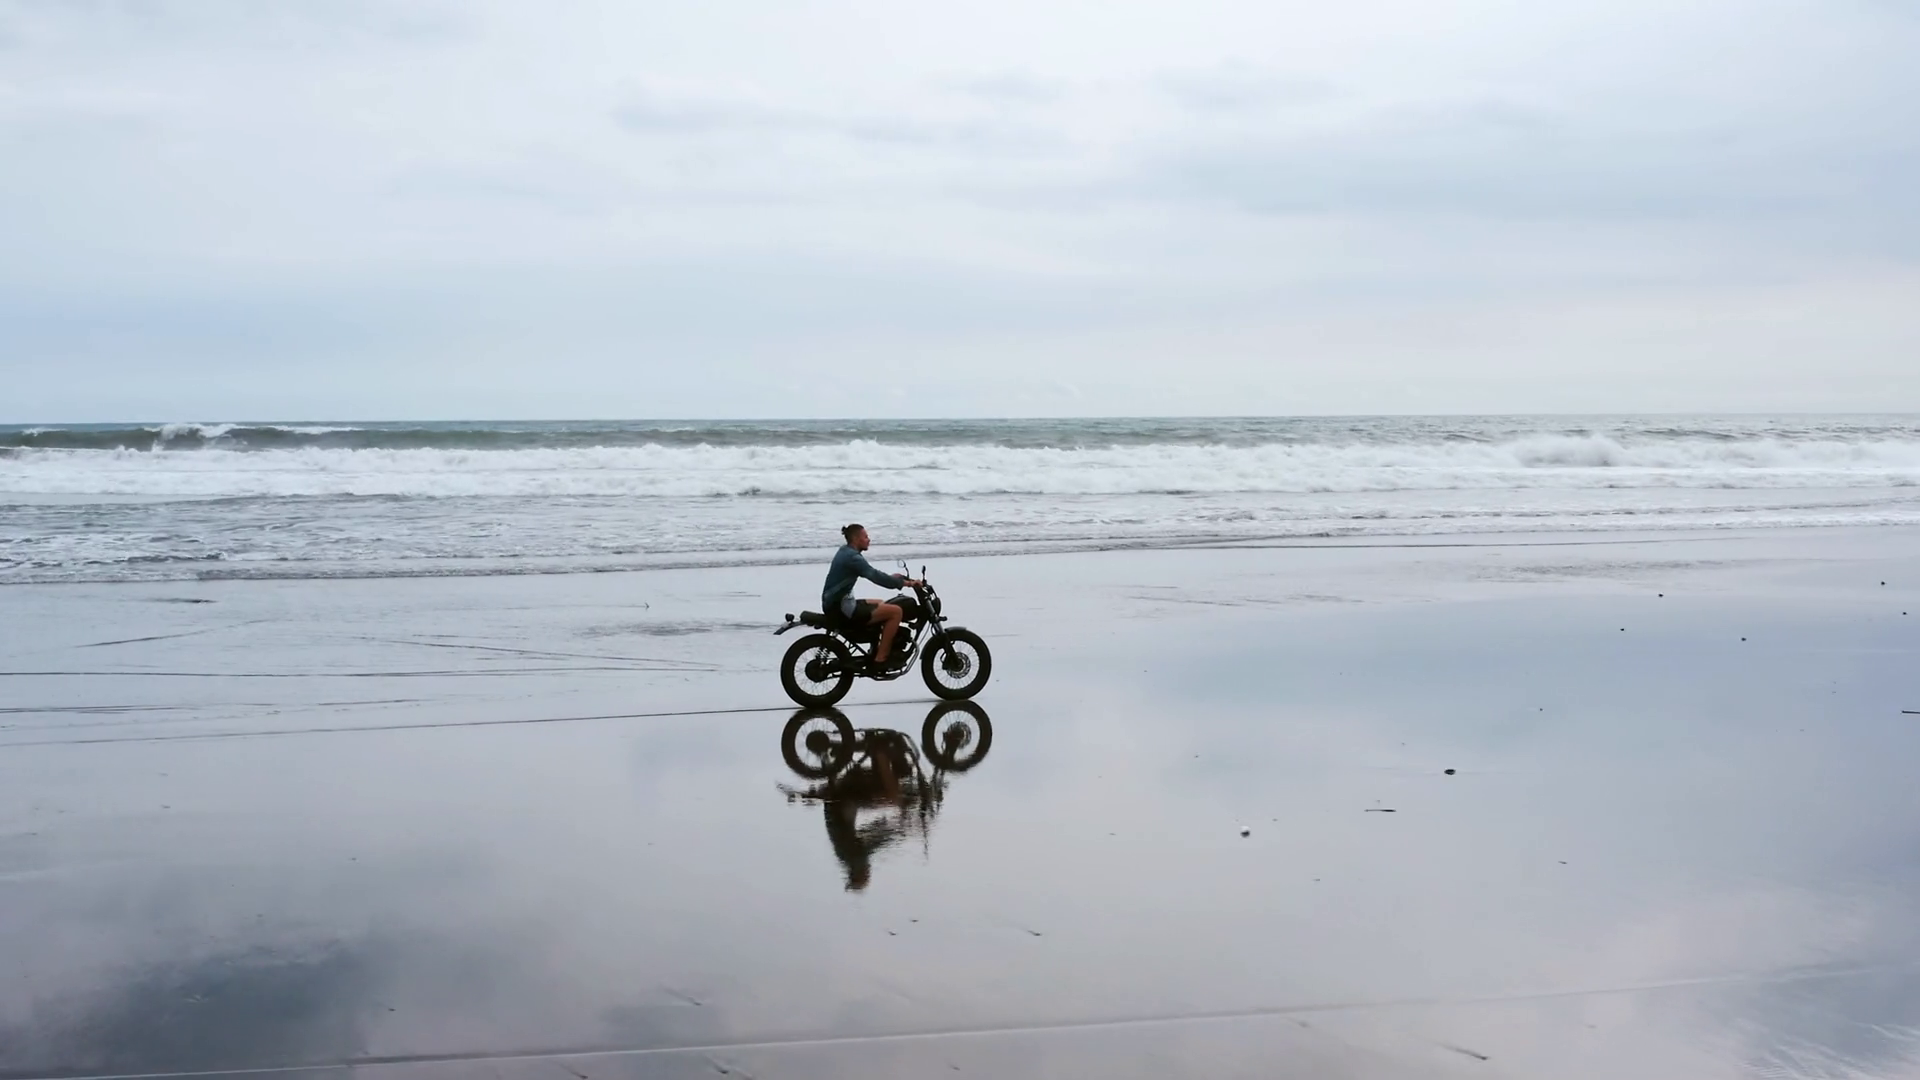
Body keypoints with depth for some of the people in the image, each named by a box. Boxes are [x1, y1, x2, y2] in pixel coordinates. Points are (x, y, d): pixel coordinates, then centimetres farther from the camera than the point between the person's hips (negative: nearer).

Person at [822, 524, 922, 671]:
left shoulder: (845, 551, 14)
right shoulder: (852, 557, -18)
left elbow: (871, 573, 24)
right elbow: (875, 577, -26)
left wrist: (892, 577, 16)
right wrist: (904, 583, -22)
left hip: (837, 603, 11)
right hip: (842, 608, -11)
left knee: (883, 606, 28)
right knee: (895, 611, -12)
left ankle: (876, 651, 29)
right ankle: (880, 659, -9)